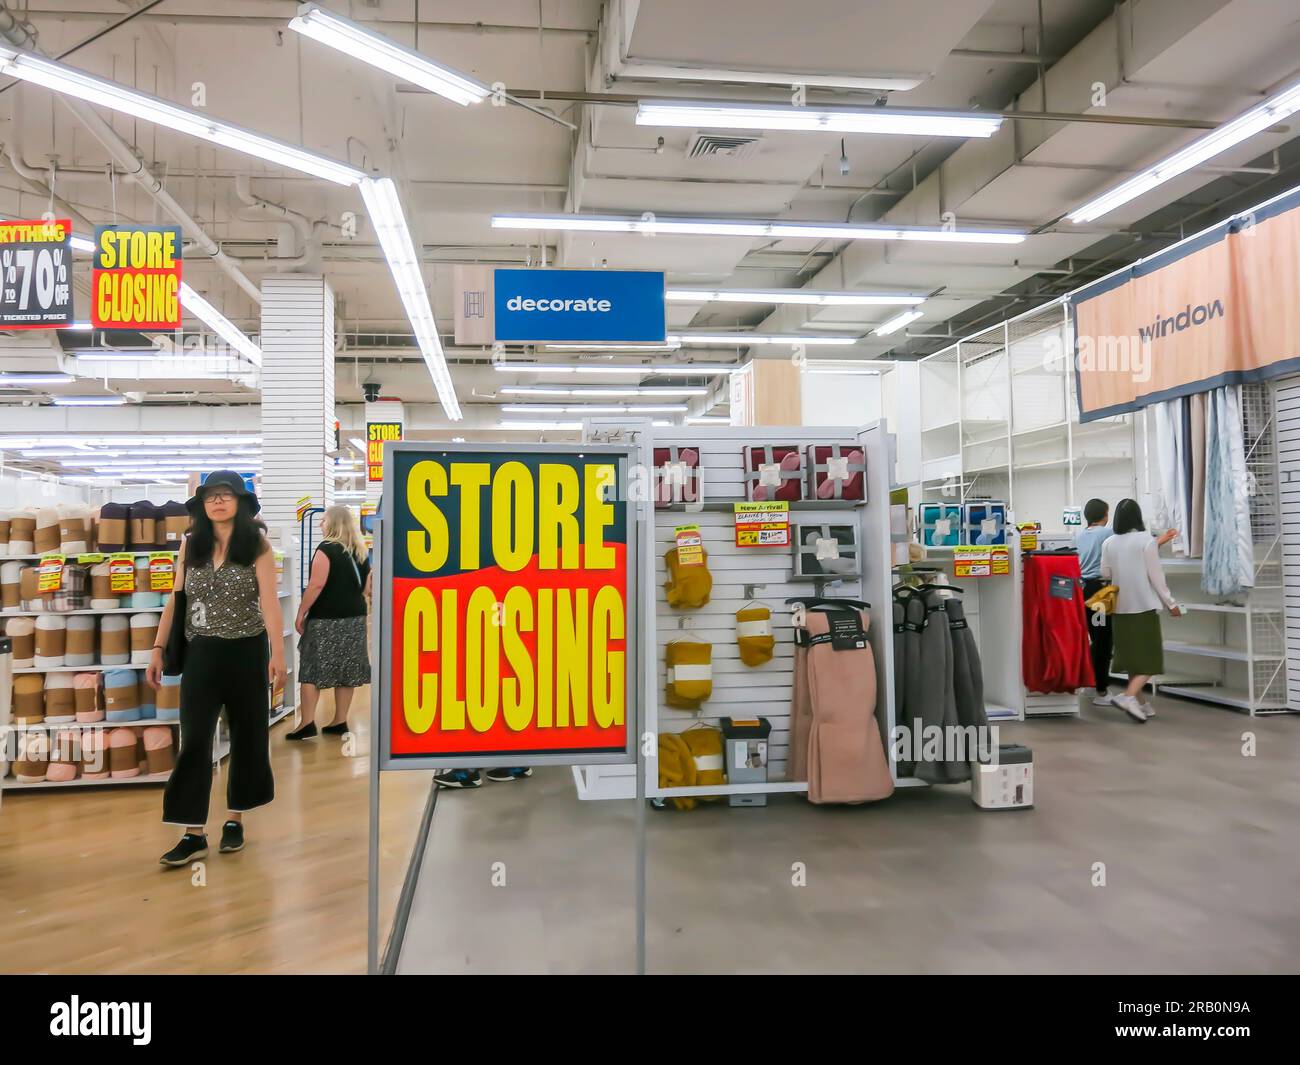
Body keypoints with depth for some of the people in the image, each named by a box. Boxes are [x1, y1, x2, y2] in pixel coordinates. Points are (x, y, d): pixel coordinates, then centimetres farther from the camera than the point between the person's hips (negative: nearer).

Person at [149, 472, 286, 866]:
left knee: (247, 735, 9)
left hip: (246, 651, -2)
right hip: (200, 653, 2)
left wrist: (277, 653, -19)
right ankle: (194, 834, 3)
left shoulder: (257, 544, -6)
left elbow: (269, 601, -13)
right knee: (194, 740, -2)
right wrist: (158, 649, 3)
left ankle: (235, 820, 25)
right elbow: (175, 601, 8)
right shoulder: (190, 545, 5)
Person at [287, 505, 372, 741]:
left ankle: (307, 723, -4)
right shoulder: (361, 553, 10)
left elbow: (316, 585, -17)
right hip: (355, 618, 7)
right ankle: (340, 721, 14)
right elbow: (366, 589, 13)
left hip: (326, 619, -6)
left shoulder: (326, 549, -11)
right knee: (346, 670, 9)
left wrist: (301, 614, -11)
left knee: (312, 669, -1)